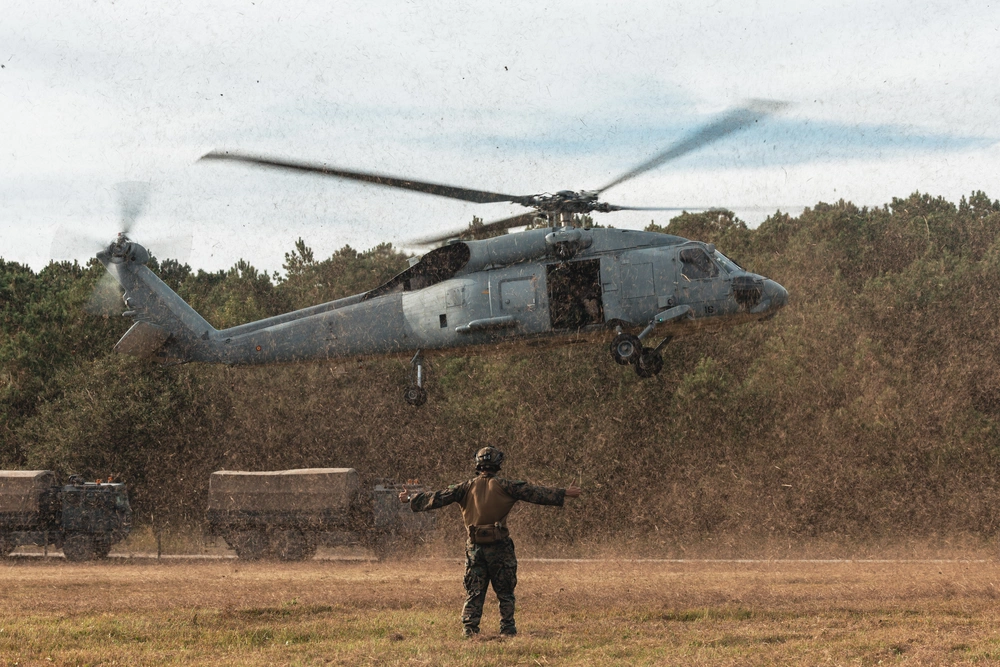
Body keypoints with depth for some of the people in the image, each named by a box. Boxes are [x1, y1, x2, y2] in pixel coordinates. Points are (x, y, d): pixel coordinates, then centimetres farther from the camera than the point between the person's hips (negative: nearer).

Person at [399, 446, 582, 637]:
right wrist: (564, 494, -3)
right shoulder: (503, 486, -4)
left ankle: (469, 629, 1)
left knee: (473, 592, 8)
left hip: (475, 548, 2)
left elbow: (437, 498, 7)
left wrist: (411, 499, 17)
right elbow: (534, 493, -6)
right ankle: (507, 630, 4)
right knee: (505, 593, 7)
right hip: (500, 548, -2)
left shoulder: (467, 487, 3)